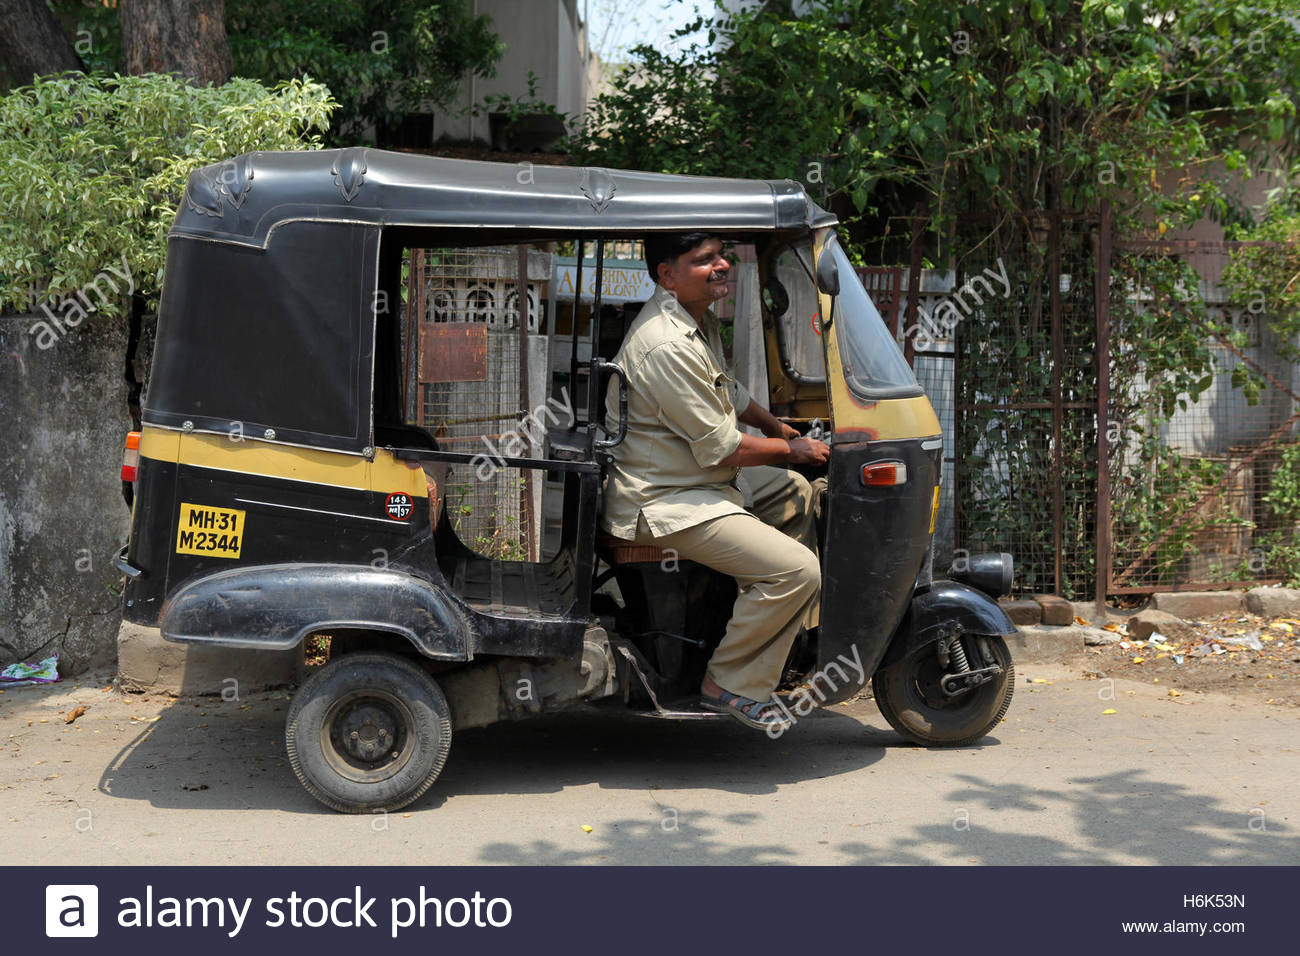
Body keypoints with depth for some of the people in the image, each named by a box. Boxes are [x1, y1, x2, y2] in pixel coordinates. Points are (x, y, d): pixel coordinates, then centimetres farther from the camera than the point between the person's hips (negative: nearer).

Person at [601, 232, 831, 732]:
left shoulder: (697, 318, 8)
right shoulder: (667, 346, -26)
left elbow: (728, 391, 28)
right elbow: (721, 448, -22)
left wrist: (778, 428, 22)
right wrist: (792, 451, -8)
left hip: (693, 479, 11)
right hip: (663, 504, -11)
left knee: (793, 491, 24)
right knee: (796, 571, -18)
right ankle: (729, 683, -4)